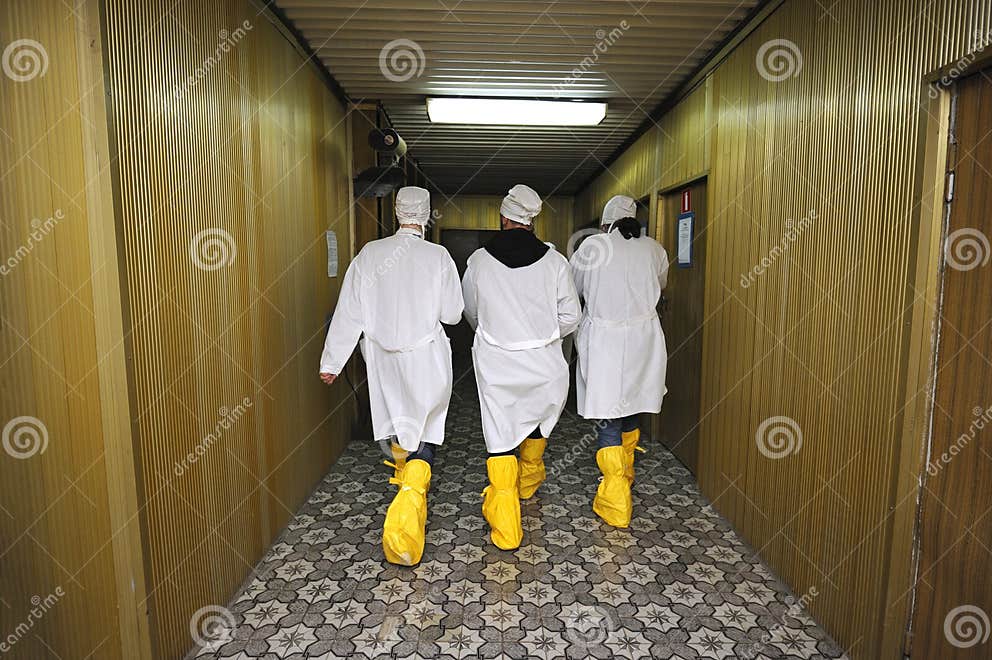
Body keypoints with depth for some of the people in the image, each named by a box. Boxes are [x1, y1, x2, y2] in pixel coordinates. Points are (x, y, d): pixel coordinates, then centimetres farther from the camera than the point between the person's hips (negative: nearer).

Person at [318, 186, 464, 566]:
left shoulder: (370, 254, -4)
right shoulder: (438, 257, -10)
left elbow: (349, 314, -3)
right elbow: (452, 314, -6)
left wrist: (331, 361, 3)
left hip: (384, 361, 3)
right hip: (427, 361, -3)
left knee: (398, 427, 20)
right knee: (424, 436, 4)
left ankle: (410, 494, 42)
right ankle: (411, 498, -16)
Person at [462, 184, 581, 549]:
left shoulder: (478, 260, -4)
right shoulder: (554, 261, -6)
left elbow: (470, 313, 10)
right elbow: (570, 316, -1)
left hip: (495, 362, -1)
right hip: (544, 363, 2)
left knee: (500, 434, 5)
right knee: (538, 416, 25)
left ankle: (504, 523, 5)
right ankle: (529, 482, 47)